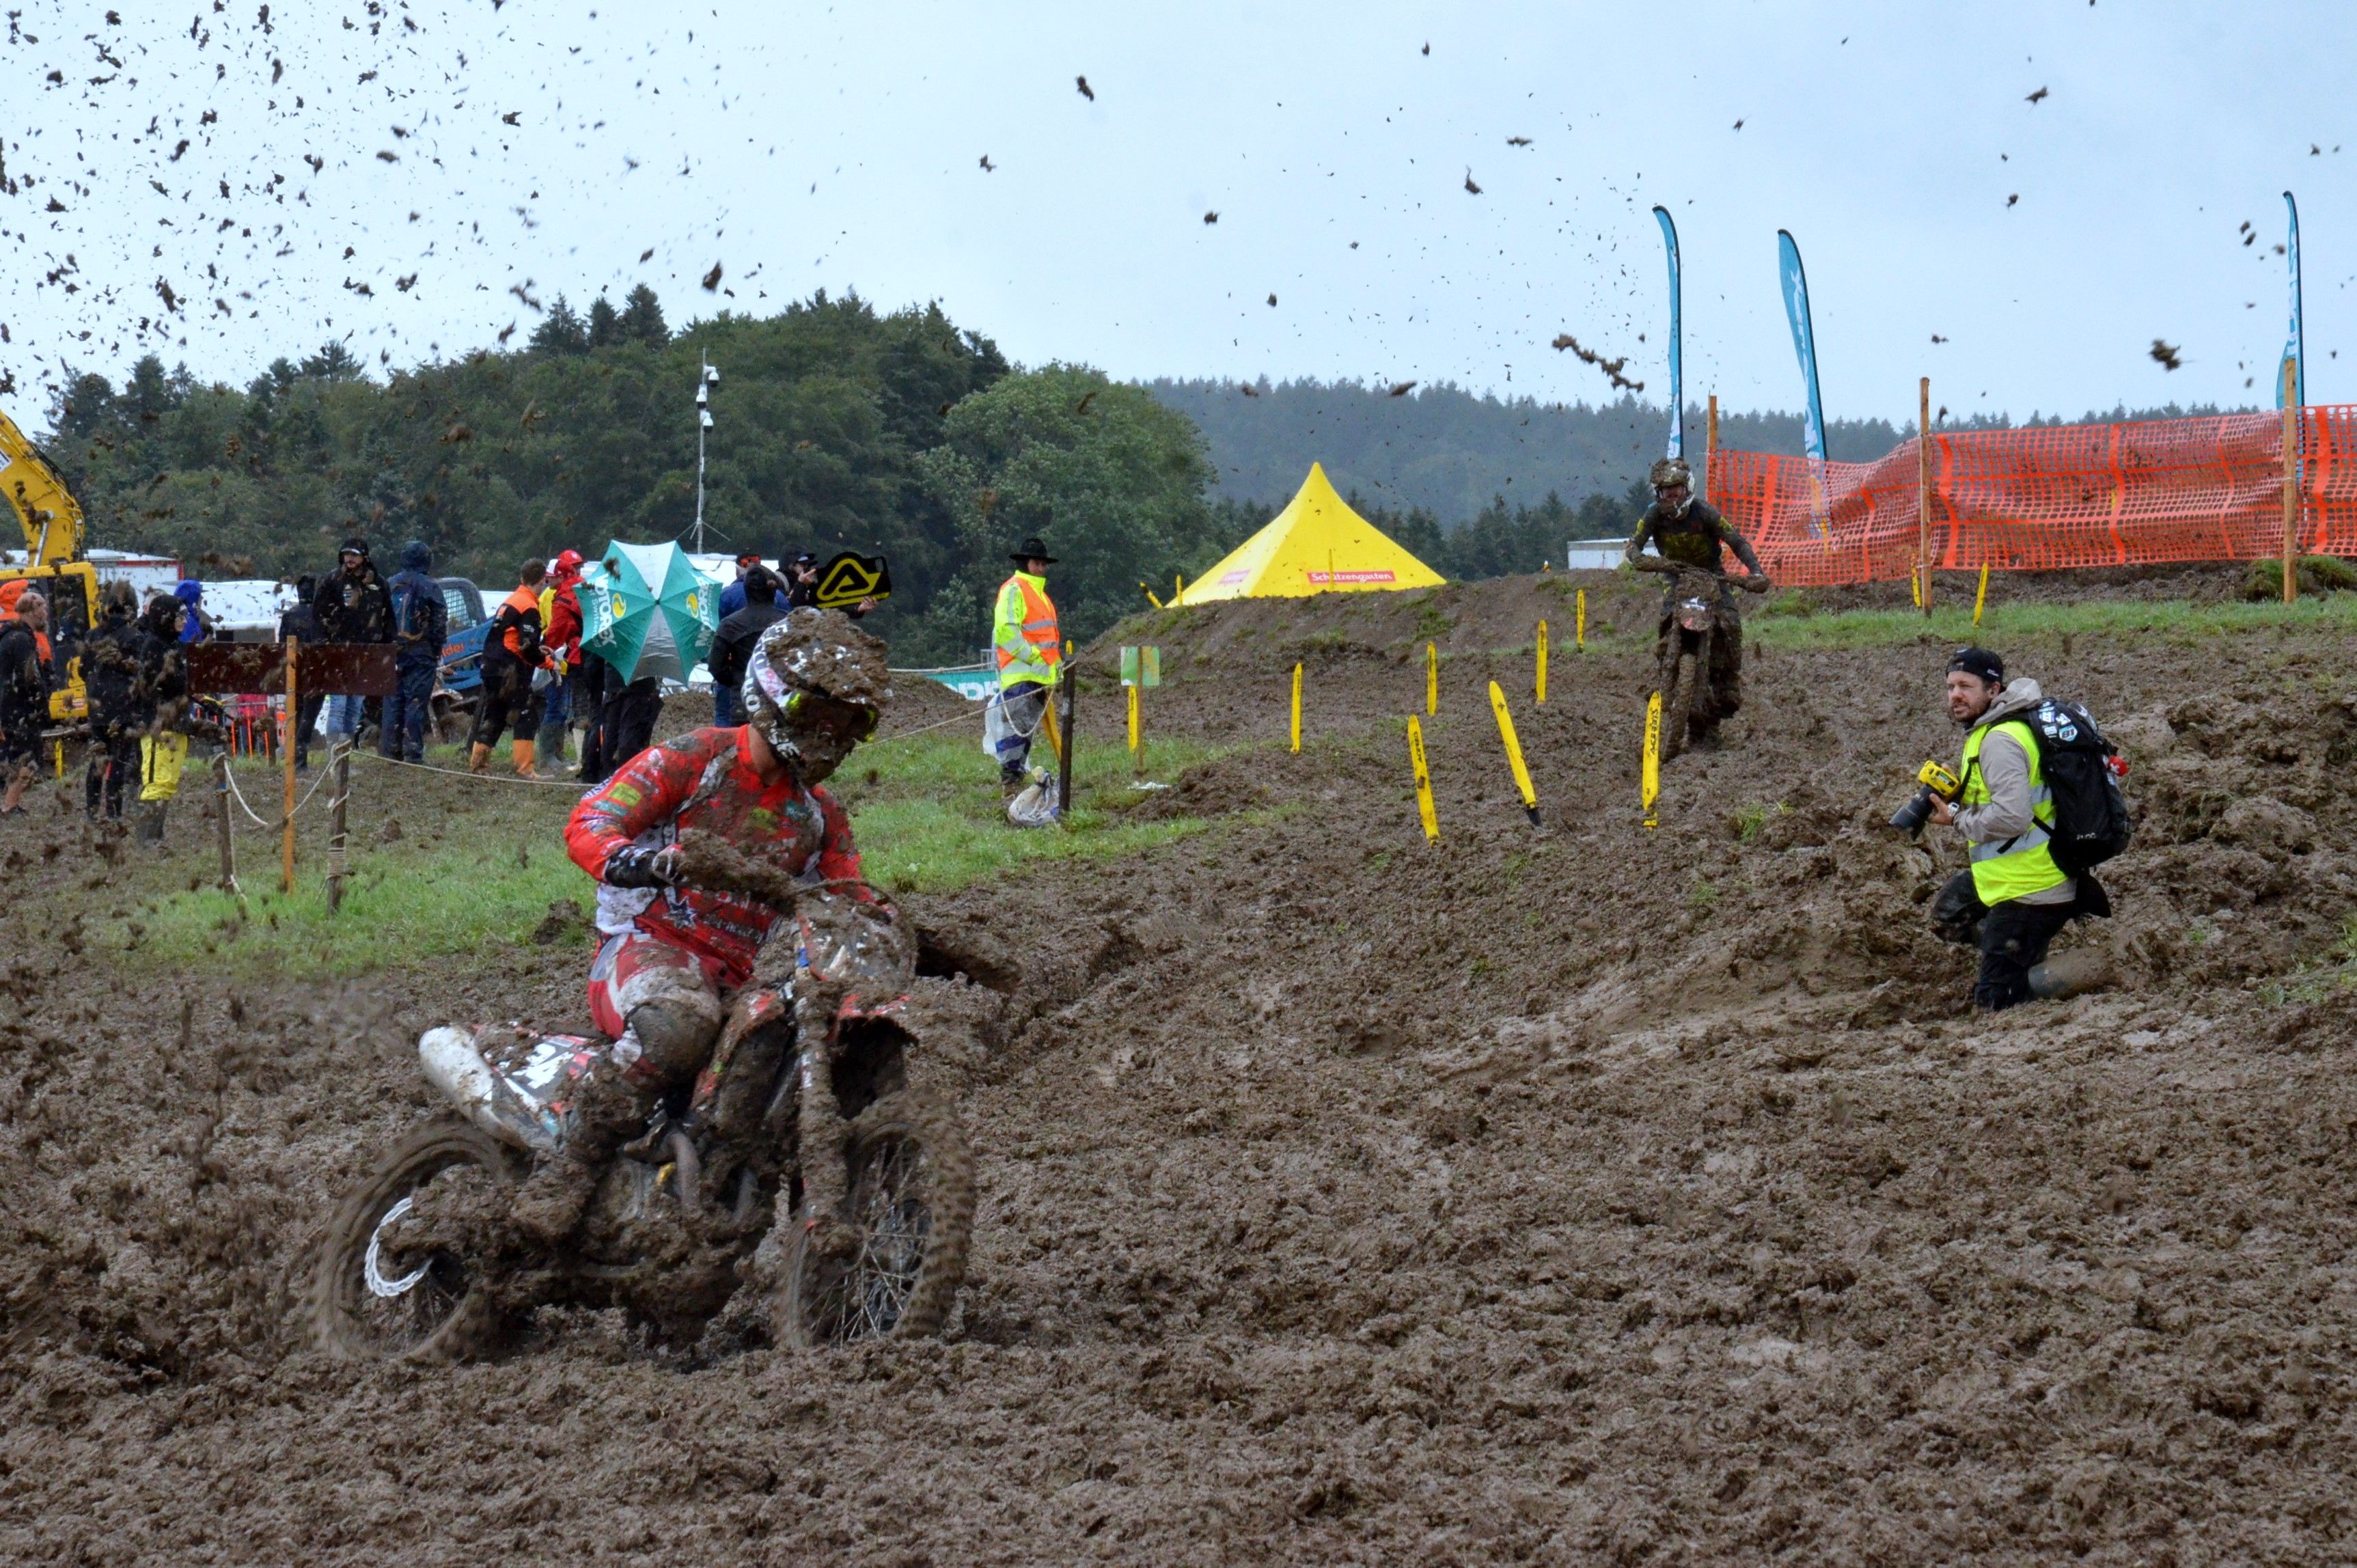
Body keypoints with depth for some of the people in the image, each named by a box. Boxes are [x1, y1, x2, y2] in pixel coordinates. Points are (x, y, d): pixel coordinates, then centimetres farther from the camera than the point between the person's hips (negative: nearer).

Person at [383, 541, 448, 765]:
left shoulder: (390, 585, 8)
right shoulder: (430, 587, -6)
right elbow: (441, 623, -5)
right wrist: (437, 650, 6)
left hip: (393, 653, 4)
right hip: (421, 654, -4)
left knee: (393, 702, 9)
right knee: (417, 702, -4)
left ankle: (390, 751, 9)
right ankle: (413, 753, -7)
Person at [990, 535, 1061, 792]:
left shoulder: (1039, 592, 24)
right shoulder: (1014, 590, -7)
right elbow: (1006, 630, -18)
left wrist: (1056, 665, 19)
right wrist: (1032, 656, -19)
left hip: (1039, 675, 10)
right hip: (1019, 674, -10)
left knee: (1029, 727, 11)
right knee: (1017, 724, -14)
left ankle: (1018, 776, 17)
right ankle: (1009, 778, -15)